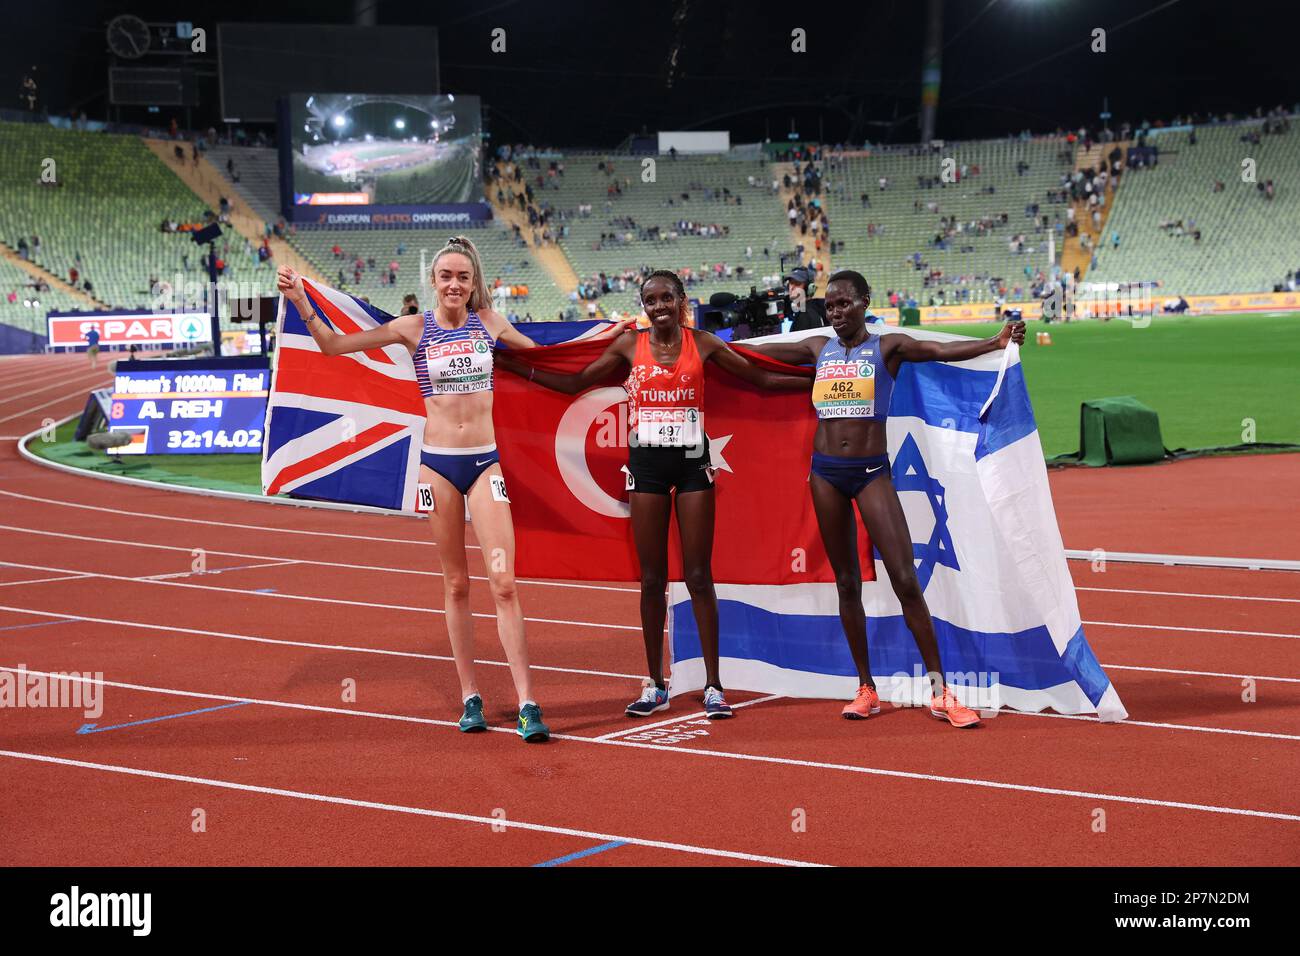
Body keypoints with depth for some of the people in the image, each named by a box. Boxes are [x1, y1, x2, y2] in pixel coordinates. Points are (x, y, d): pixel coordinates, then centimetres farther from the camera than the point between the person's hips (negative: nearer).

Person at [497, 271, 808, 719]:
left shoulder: (702, 343, 3)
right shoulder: (629, 345, 5)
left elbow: (760, 378, 9)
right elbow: (574, 383, 10)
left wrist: (814, 380, 3)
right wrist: (515, 366, 5)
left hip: (692, 461, -1)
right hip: (647, 461, 1)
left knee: (699, 576, -1)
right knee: (651, 578, 4)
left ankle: (713, 685, 4)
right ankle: (655, 686, 13)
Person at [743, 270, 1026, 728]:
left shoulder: (887, 347, -1)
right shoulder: (819, 348, 10)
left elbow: (942, 351, -16)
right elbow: (758, 352, 21)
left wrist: (995, 342, -31)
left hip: (871, 471, -4)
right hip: (825, 472, 4)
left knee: (906, 580, -10)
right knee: (846, 582, 7)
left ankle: (940, 690, -6)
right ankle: (866, 689, 16)